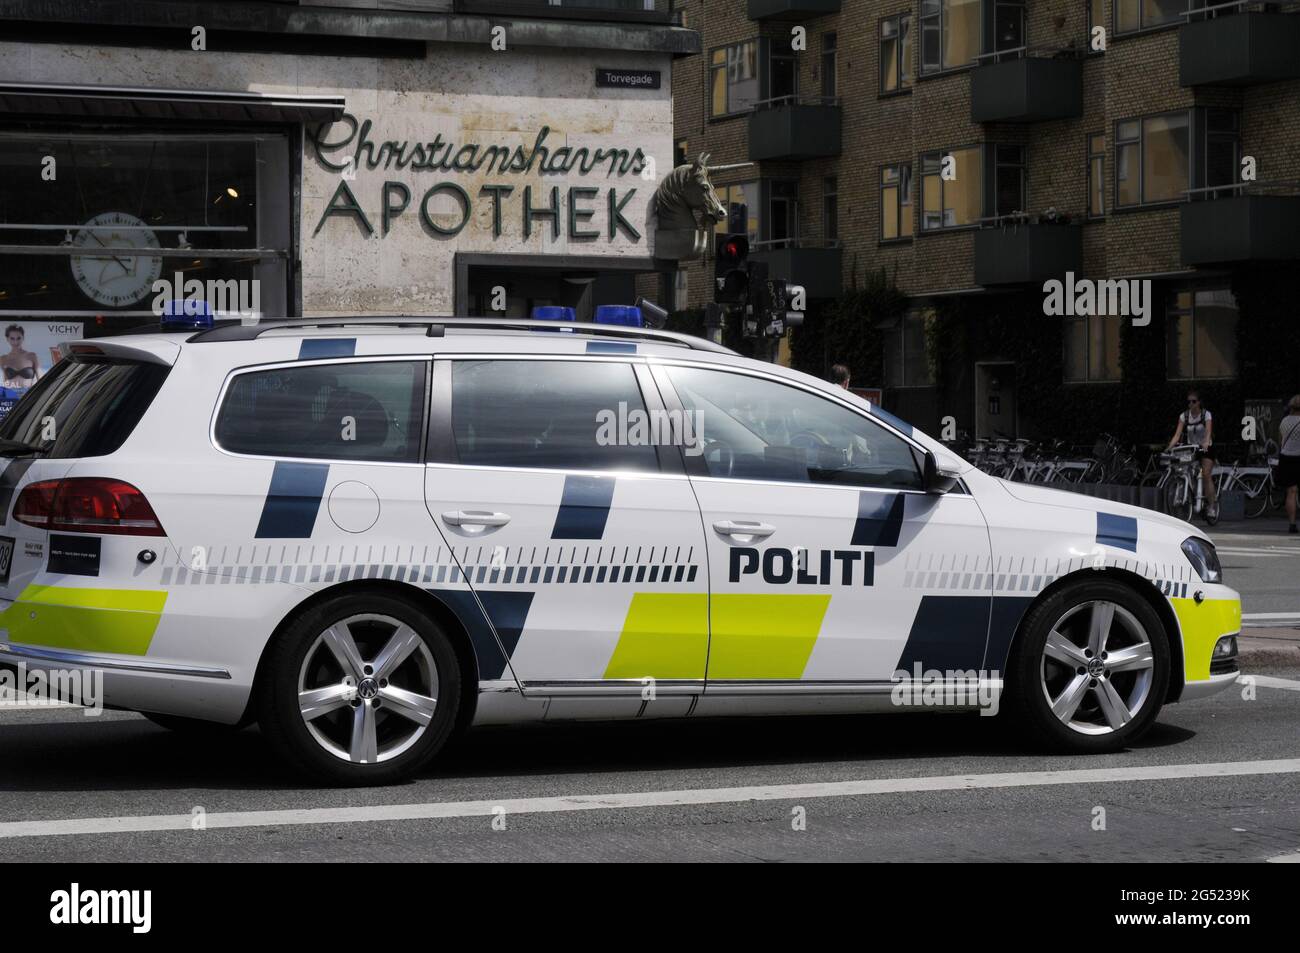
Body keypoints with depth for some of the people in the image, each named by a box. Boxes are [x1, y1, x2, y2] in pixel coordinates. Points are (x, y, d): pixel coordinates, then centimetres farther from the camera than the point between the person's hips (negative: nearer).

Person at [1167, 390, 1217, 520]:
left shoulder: (1206, 414, -14)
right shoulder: (1184, 416, -6)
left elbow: (1208, 432, -28)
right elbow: (1177, 434, -14)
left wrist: (1205, 444, -48)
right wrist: (1169, 447, -30)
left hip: (1206, 448, -4)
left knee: (1206, 475, -17)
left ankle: (1211, 506, -13)